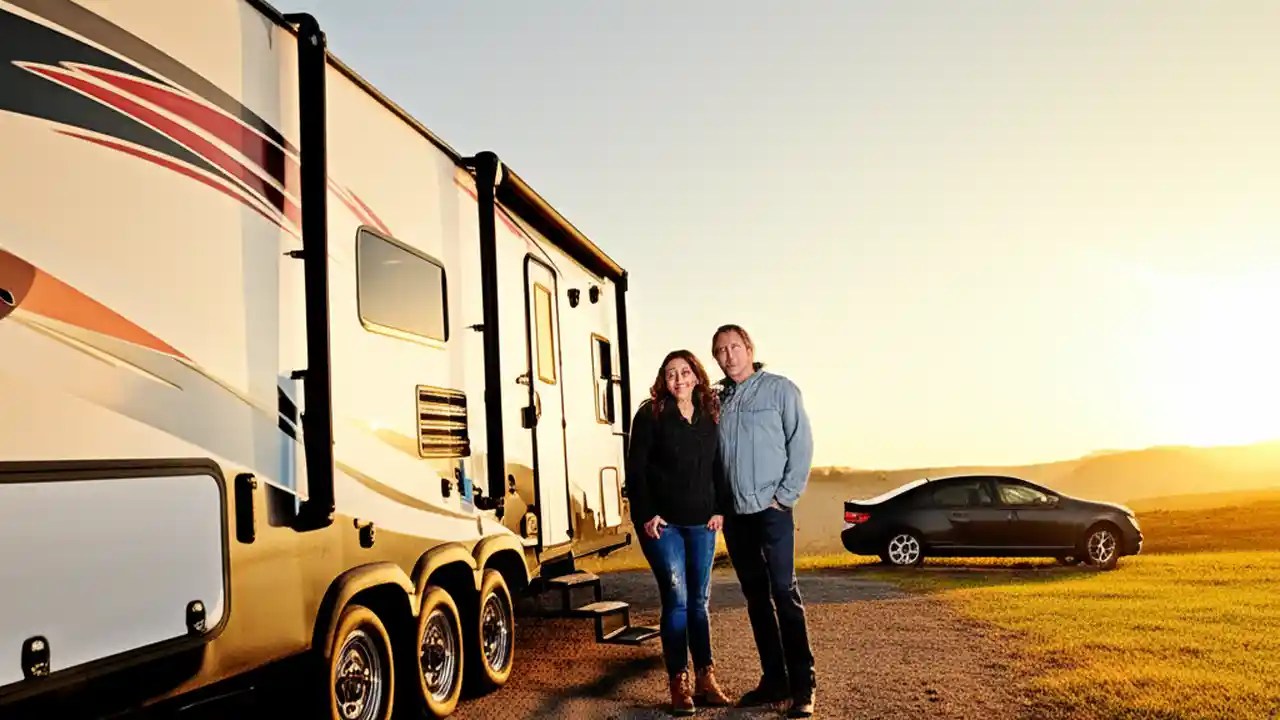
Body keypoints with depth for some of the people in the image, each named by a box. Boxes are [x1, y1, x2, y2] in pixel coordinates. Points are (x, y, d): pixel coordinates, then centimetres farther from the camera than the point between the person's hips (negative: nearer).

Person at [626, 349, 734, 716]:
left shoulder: (711, 417, 9)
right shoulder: (651, 415, -3)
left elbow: (720, 467, 14)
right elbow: (636, 469, -6)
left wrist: (720, 509, 4)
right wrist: (646, 514, -11)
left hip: (701, 522, 4)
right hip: (663, 523, -4)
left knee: (699, 601, 7)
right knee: (677, 600, -6)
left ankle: (705, 679, 12)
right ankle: (678, 683, 0)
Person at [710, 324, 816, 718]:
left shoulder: (780, 389, -2)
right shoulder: (716, 399, 10)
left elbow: (801, 445, -6)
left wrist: (785, 496, -11)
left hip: (771, 510, -5)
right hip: (734, 513, 5)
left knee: (784, 593, -7)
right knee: (756, 597, 9)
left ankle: (802, 685, -1)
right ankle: (773, 680, 16)